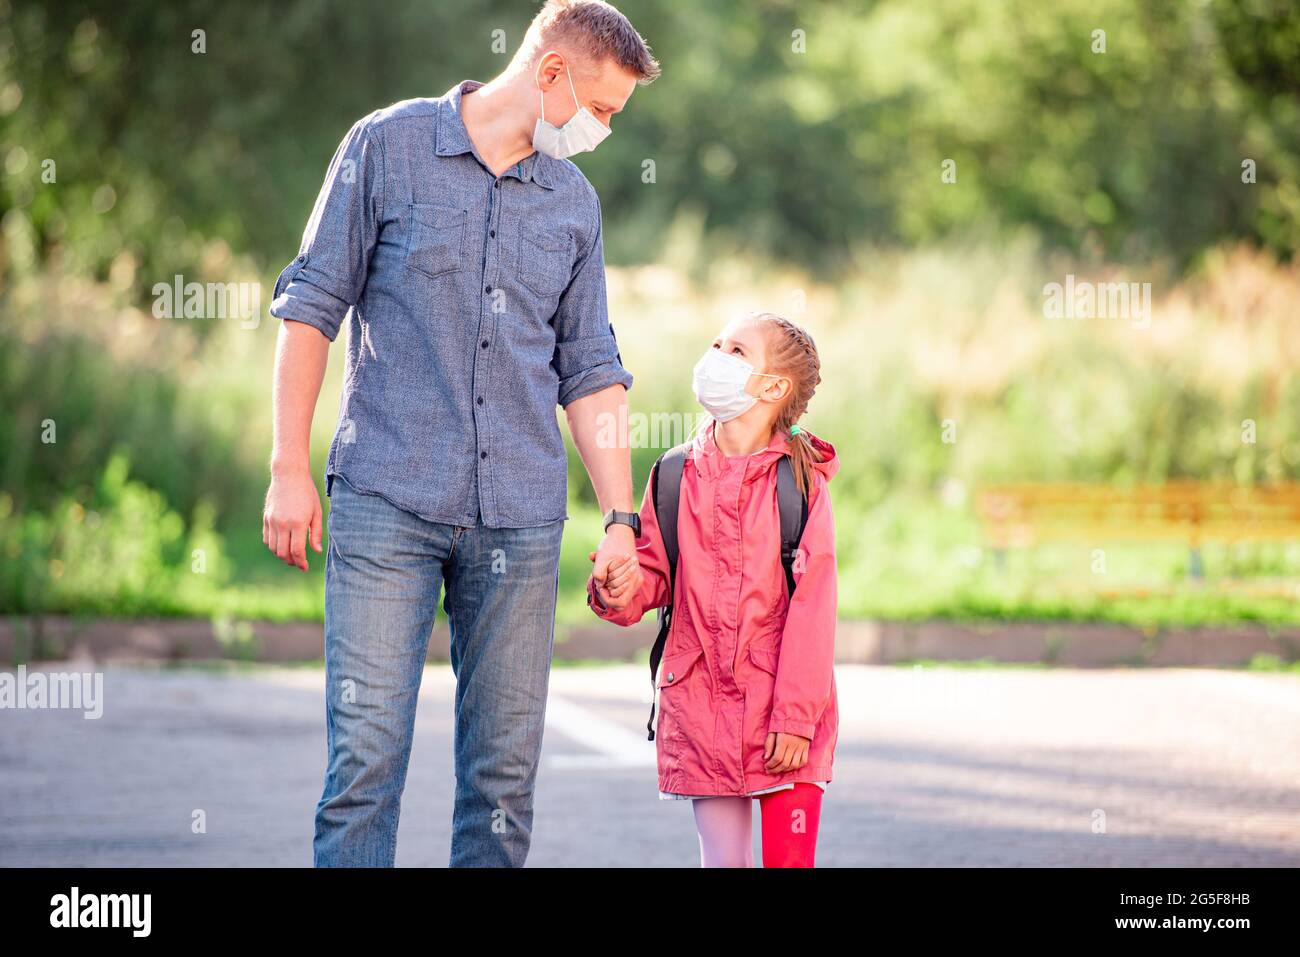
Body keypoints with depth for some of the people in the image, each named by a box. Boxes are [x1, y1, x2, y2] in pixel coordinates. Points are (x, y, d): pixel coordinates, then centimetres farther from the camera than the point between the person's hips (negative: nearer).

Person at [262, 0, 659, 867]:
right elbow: (312, 305, 2)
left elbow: (591, 372, 15)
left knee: (507, 763, 3)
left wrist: (622, 517, 8)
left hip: (520, 517, 4)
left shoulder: (575, 202, 13)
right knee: (367, 750, -9)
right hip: (386, 501, -4)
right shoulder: (390, 146, 2)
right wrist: (289, 469, -4)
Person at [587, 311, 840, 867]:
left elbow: (813, 606, -8)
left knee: (789, 858, -3)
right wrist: (619, 590, -14)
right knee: (723, 860, 4)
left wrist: (795, 717, -12)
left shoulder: (799, 480, -6)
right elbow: (653, 572, 10)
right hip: (701, 705, 3)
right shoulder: (676, 477, 5)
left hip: (783, 705, -3)